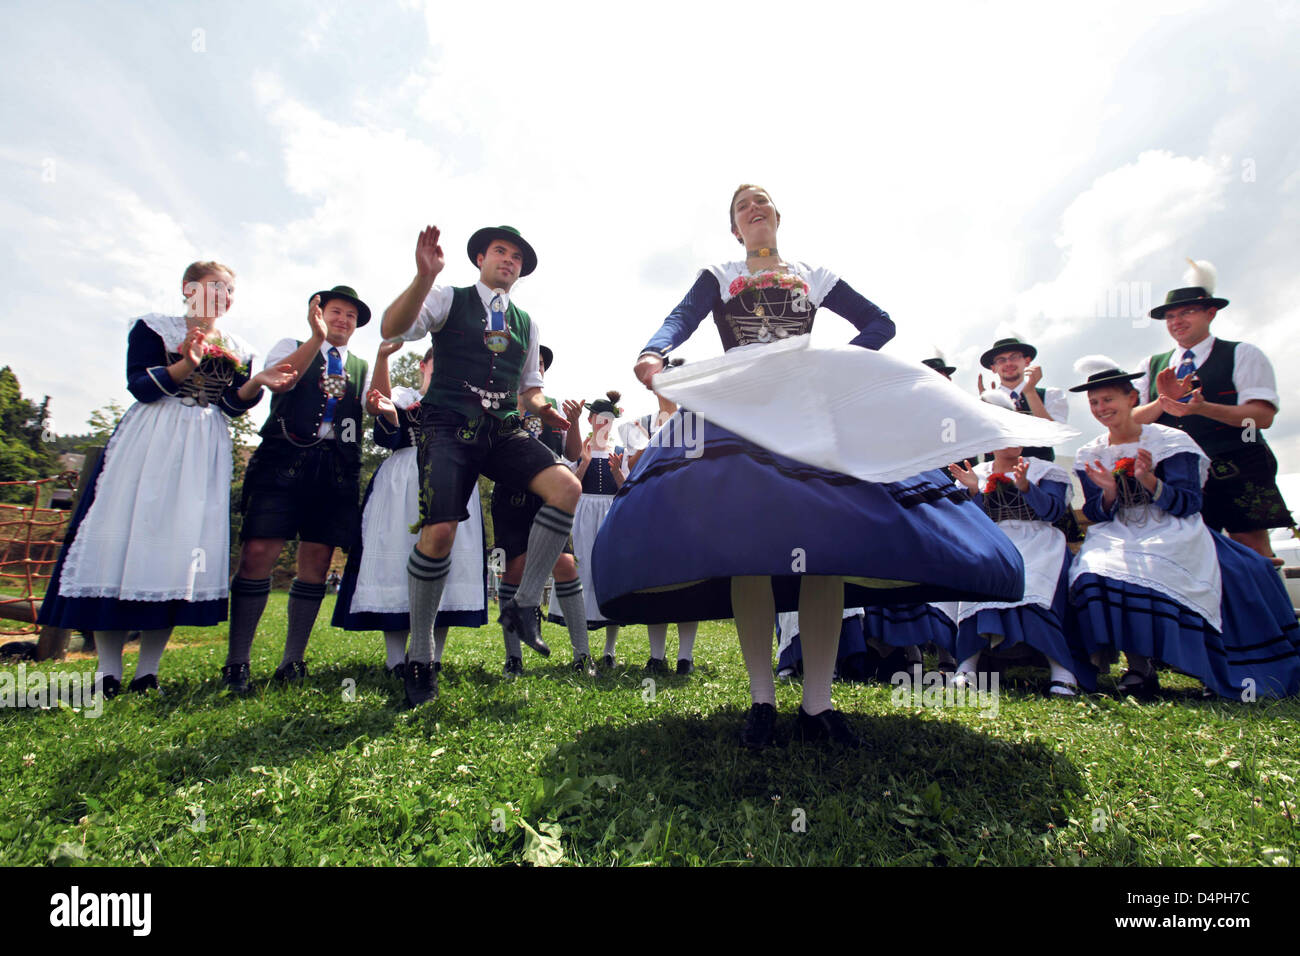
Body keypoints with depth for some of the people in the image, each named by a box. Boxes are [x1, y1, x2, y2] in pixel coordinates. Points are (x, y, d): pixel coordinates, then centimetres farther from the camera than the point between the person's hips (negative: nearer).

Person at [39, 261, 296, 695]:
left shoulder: (238, 350, 14)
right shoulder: (153, 328, 5)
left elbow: (233, 405, 5)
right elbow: (140, 385, -7)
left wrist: (258, 382, -14)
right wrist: (185, 365, -22)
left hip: (204, 452, 3)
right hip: (151, 444, -2)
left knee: (184, 544, -3)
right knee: (127, 534, -6)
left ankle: (148, 671, 3)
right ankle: (107, 670, 3)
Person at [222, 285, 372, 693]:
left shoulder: (361, 368, 23)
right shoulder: (291, 347, 16)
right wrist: (316, 338, -16)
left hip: (337, 470, 3)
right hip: (284, 460, -2)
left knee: (316, 560, 1)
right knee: (258, 551, -11)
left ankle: (293, 660, 11)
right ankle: (237, 662, -1)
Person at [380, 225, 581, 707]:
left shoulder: (526, 323, 22)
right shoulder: (449, 299, 10)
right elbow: (391, 329, -7)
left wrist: (542, 408, 5)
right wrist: (424, 275, -21)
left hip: (503, 431, 4)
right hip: (449, 426, -4)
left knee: (567, 487, -22)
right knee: (439, 532, -18)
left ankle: (524, 604, -10)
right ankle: (419, 654, 3)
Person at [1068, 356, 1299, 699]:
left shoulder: (1171, 441, 0)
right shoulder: (1089, 455, 9)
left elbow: (1189, 505, -7)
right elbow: (1097, 516, 5)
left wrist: (1149, 481, -24)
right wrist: (1108, 493, -16)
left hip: (1172, 537, -2)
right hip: (1118, 538, 3)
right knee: (1092, 574, -30)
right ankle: (1139, 665, -19)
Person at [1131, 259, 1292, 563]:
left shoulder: (1242, 354, 7)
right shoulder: (1152, 366, 16)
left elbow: (1262, 415, -6)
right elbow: (1132, 421, 4)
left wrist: (1202, 407, -21)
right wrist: (1163, 400, -15)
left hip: (1237, 475, -2)